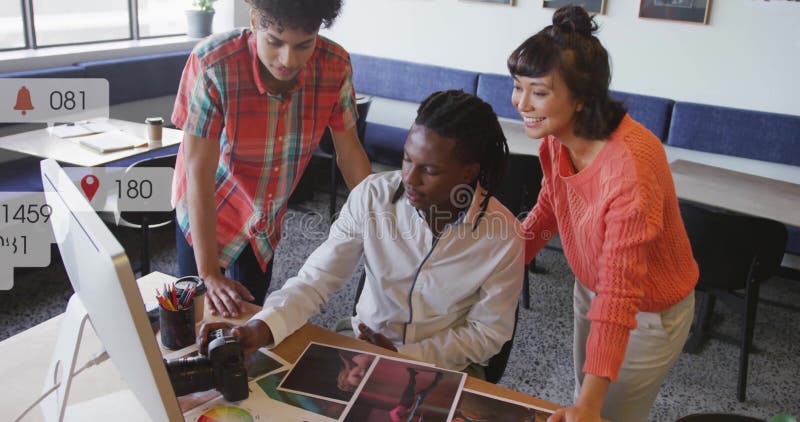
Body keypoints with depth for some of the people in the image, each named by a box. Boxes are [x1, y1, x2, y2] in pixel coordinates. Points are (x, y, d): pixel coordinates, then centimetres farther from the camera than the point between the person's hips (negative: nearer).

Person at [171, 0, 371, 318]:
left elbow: (349, 153, -10)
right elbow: (199, 170, -29)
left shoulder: (335, 67, -22)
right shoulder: (211, 65, -32)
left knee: (252, 311, 19)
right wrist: (209, 274, -29)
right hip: (206, 212, -3)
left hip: (268, 218, 3)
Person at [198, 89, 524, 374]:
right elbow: (316, 279, -16)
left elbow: (487, 334, -9)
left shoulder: (503, 237, -19)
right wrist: (262, 327, -33)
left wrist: (405, 357, -16)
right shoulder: (372, 196, -16)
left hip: (445, 368, 0)